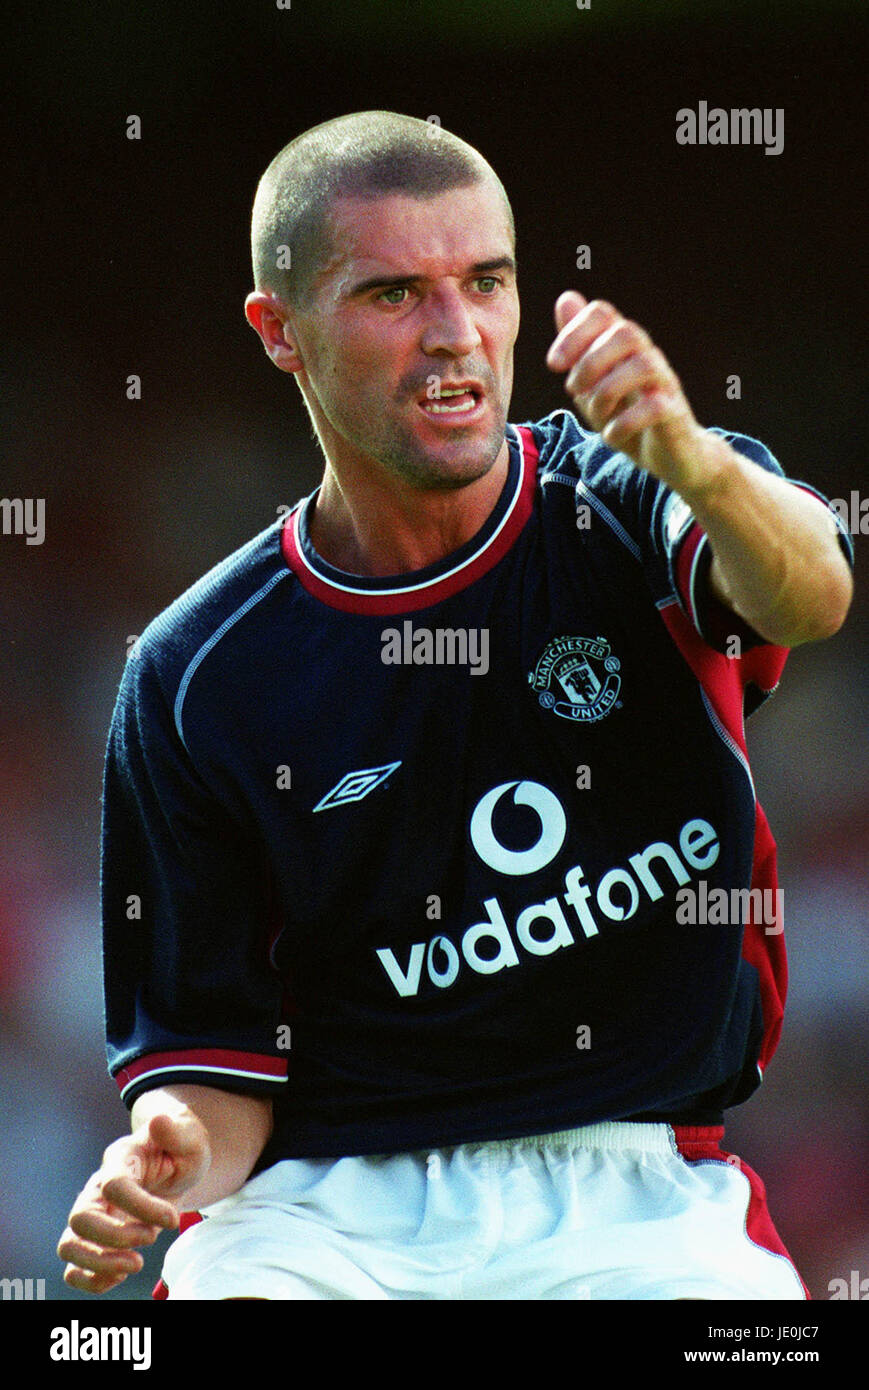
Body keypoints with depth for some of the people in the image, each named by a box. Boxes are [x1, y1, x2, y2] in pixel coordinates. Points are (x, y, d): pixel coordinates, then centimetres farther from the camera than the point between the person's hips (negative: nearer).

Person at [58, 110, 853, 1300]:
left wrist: (691, 464, -45)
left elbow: (809, 595, -23)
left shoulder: (626, 514, 1)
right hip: (332, 1194, 0)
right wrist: (176, 1156, -19)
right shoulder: (193, 676, 2)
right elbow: (214, 1051, 5)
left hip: (633, 1190, 0)